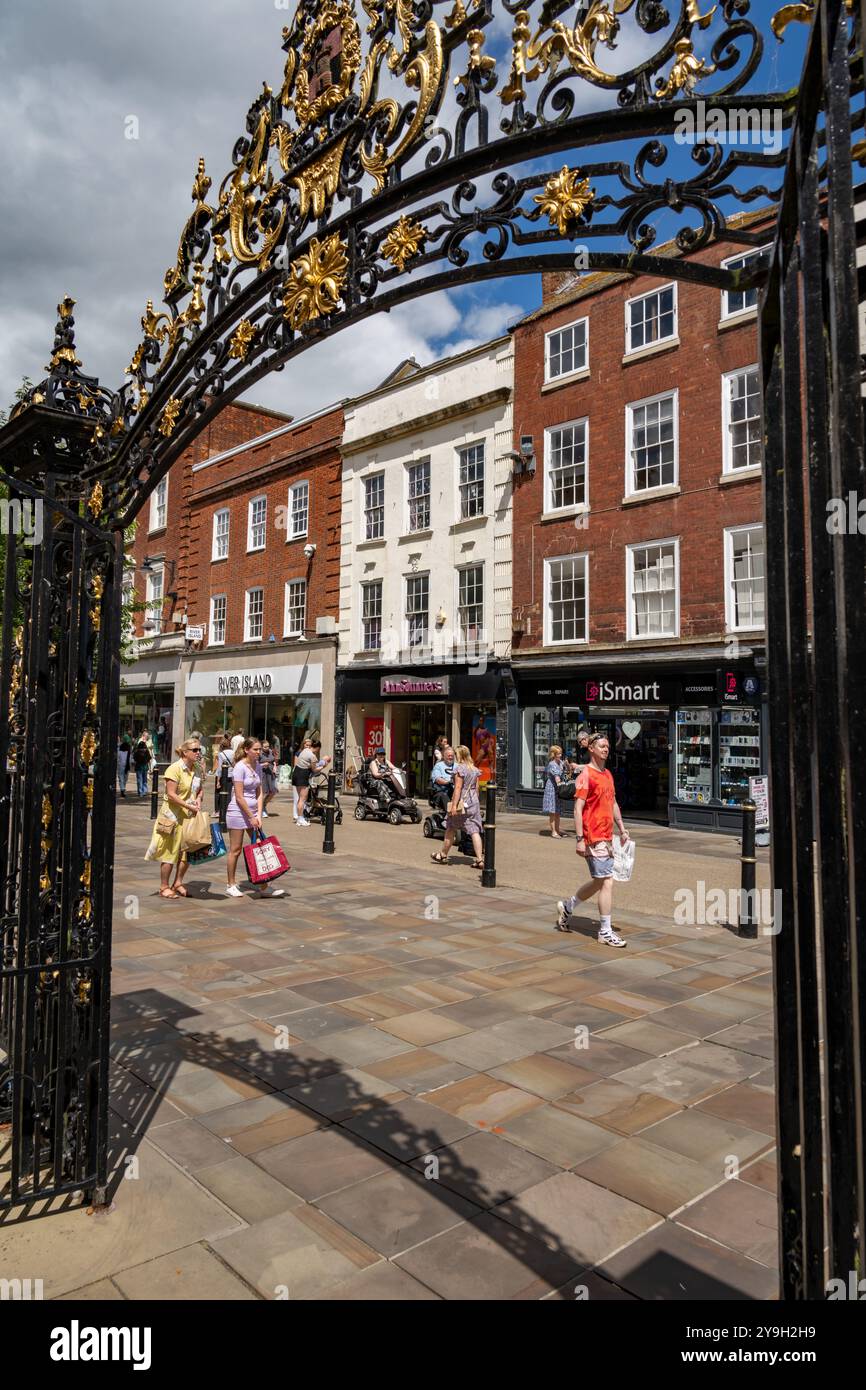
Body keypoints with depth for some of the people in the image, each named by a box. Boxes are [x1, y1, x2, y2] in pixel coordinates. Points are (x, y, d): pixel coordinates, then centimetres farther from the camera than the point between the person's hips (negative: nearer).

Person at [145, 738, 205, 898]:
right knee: (170, 852, 1)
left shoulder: (196, 770, 8)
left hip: (190, 817, 7)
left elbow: (200, 790, 20)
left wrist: (198, 799, -2)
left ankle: (177, 883, 24)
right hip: (174, 816, -7)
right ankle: (164, 887, 14)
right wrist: (189, 806, -22)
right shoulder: (174, 769, -14)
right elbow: (171, 794, -19)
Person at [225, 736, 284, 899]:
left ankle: (263, 887, 9)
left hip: (252, 812, 7)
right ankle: (231, 885, 18)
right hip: (238, 812, -7)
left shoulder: (257, 766, 7)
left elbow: (259, 793, 8)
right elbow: (239, 797, -17)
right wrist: (251, 817, -14)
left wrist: (258, 815, -2)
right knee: (235, 850, 3)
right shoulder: (240, 767, -15)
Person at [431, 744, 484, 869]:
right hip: (474, 803, 6)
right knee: (474, 831, 0)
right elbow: (476, 788, 14)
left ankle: (443, 856, 23)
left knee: (450, 829, 10)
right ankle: (480, 859, -7)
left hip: (462, 802, -6)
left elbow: (458, 788, -18)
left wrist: (454, 805, -19)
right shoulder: (474, 769, 10)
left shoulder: (460, 768, -12)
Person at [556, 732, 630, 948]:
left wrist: (622, 829, 16)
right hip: (594, 838, -9)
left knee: (599, 882, 16)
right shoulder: (586, 775, -12)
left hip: (607, 836, 9)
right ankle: (605, 932, 4)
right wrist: (580, 839, -19)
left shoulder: (607, 774, 15)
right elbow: (578, 808, -15)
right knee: (607, 882, -6)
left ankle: (566, 907, 34)